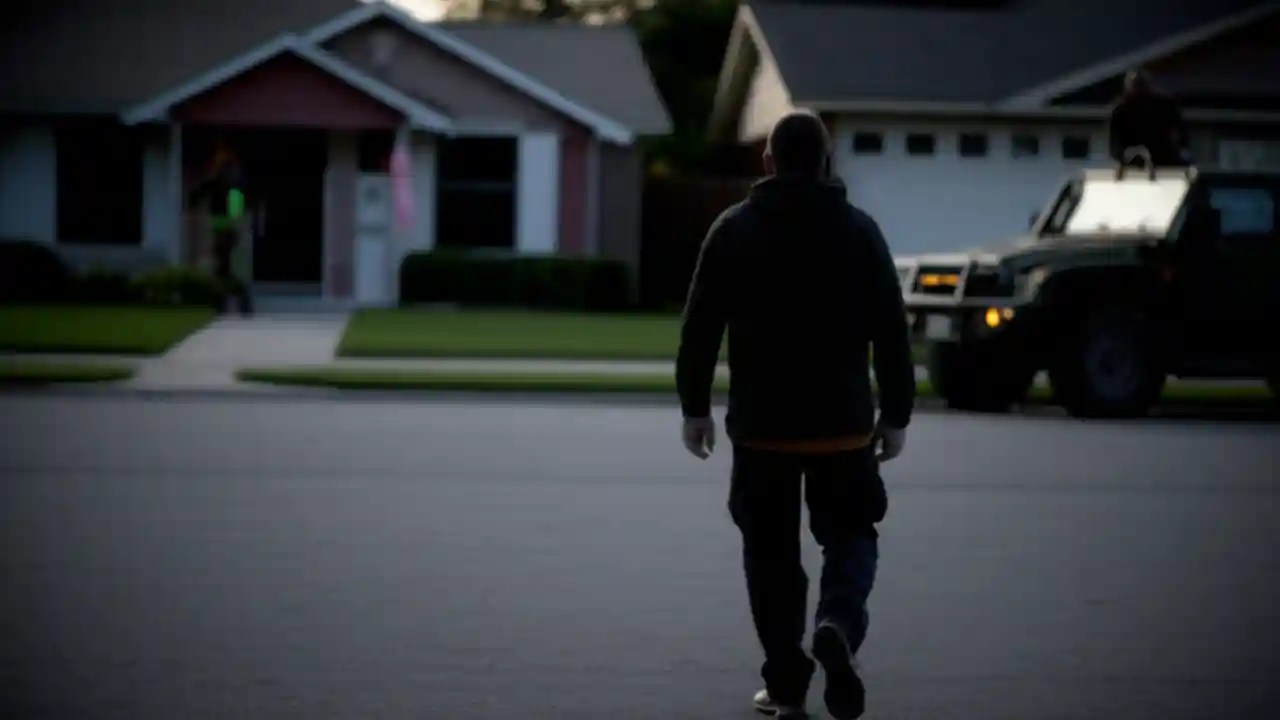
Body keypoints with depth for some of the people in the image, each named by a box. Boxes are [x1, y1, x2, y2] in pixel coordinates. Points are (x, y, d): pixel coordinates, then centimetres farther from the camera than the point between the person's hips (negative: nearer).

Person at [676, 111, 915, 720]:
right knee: (850, 536, 13)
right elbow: (891, 333, 1)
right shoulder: (860, 231, 1)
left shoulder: (734, 230, 0)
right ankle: (838, 624, -15)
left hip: (761, 425, 0)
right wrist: (896, 415, 7)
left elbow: (700, 328, -1)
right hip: (843, 424, 0)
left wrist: (695, 407, 7)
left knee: (771, 551, 9)